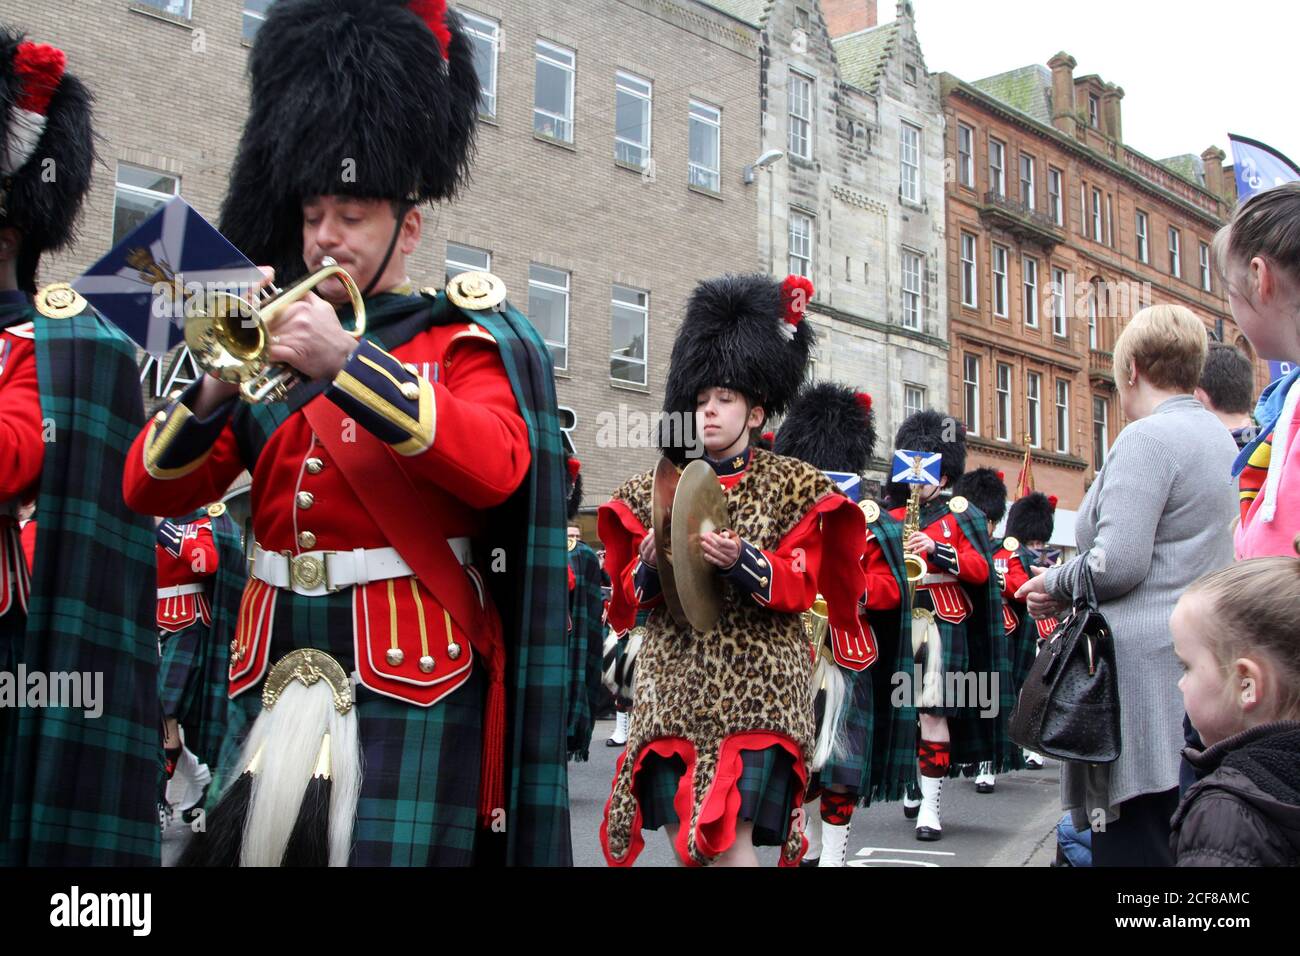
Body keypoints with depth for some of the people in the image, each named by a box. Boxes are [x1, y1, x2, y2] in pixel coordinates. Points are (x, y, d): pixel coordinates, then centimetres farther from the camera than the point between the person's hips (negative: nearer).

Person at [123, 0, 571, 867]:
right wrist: (215, 388, -12)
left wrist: (347, 363, -24)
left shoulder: (464, 340, 1)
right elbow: (150, 491, 6)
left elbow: (498, 467, -19)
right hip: (271, 682, 4)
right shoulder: (276, 346, 12)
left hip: (409, 688, -4)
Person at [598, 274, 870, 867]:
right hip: (673, 681, 4)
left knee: (729, 835, -12)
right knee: (684, 834, 6)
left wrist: (742, 562, -21)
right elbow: (630, 593, 11)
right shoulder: (660, 488, 11)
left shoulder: (794, 487, 3)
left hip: (755, 684, -4)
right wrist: (652, 562, -11)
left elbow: (801, 588, -4)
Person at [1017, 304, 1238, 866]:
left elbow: (1117, 563, -21)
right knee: (1186, 848, 14)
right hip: (1199, 666, 10)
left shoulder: (1147, 438, -13)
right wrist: (1071, 590, 15)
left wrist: (1054, 583, -2)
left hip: (1145, 672, -10)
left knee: (1131, 845, -5)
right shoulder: (1220, 440, 16)